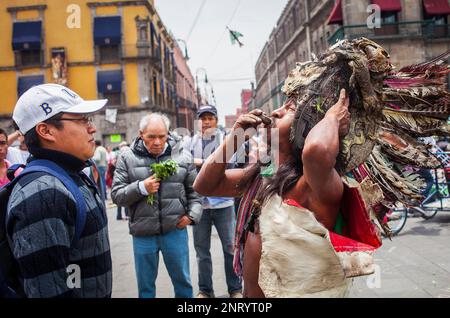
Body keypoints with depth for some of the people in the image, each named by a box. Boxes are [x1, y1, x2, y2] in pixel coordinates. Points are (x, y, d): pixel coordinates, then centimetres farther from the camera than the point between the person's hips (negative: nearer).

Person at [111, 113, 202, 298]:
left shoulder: (182, 156, 1)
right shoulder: (127, 158, -3)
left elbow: (194, 190, 9)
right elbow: (116, 195, -3)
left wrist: (192, 214, -4)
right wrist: (141, 188, -18)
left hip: (175, 230, 1)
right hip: (143, 234, 0)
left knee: (182, 281, 15)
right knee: (145, 286, 16)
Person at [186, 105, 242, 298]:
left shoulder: (225, 139, 1)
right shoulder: (193, 141, 6)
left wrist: (202, 163, -13)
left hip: (222, 201, -2)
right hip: (199, 202, 2)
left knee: (230, 247, 6)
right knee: (201, 249, 11)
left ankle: (235, 289, 22)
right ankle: (205, 289, 26)